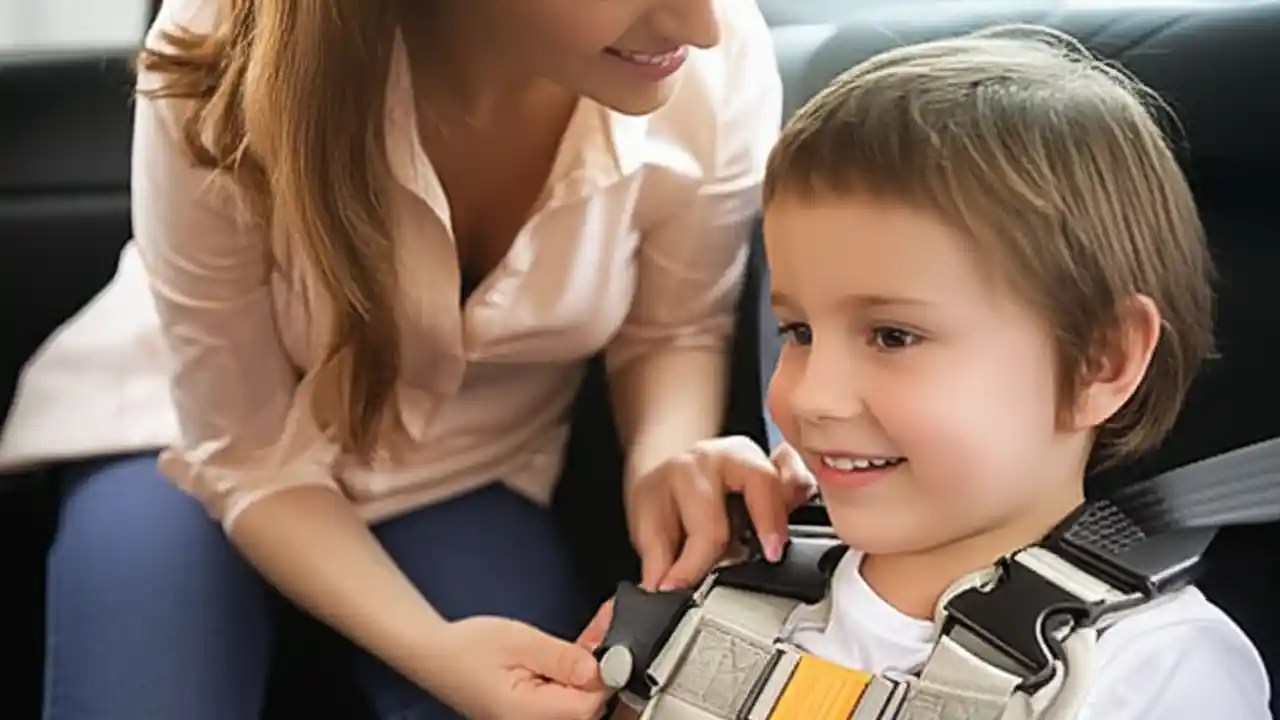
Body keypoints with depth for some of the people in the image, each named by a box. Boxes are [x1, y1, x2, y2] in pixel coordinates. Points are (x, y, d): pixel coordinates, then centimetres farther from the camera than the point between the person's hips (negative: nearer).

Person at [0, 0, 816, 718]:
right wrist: (429, 648, -35)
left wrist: (666, 460, -29)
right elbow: (249, 454, -20)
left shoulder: (720, 66, -26)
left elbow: (672, 330, -6)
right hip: (192, 435, -1)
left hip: (463, 464, 2)